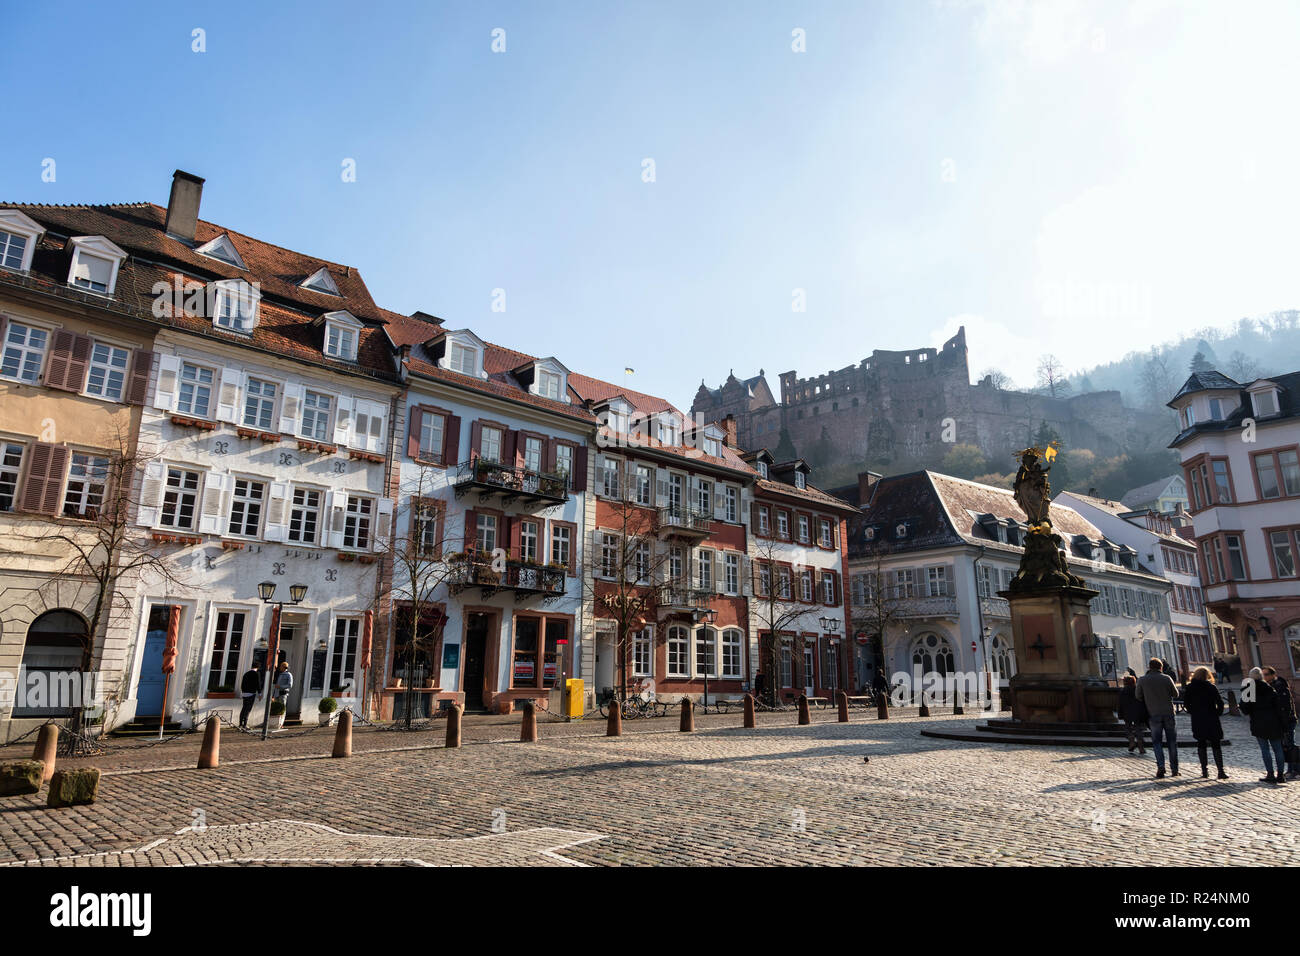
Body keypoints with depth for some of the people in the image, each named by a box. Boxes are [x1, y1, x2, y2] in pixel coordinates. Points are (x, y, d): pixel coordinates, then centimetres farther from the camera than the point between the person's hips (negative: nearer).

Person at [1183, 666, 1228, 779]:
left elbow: (1186, 703, -1)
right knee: (1216, 745, 4)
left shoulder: (1190, 688, 0)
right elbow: (1220, 702, -10)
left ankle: (1204, 770, 11)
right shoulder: (1211, 687, -6)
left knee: (1201, 744, 11)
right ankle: (1220, 771, -1)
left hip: (1197, 721, 1)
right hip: (1212, 720, -1)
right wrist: (1218, 713, 4)